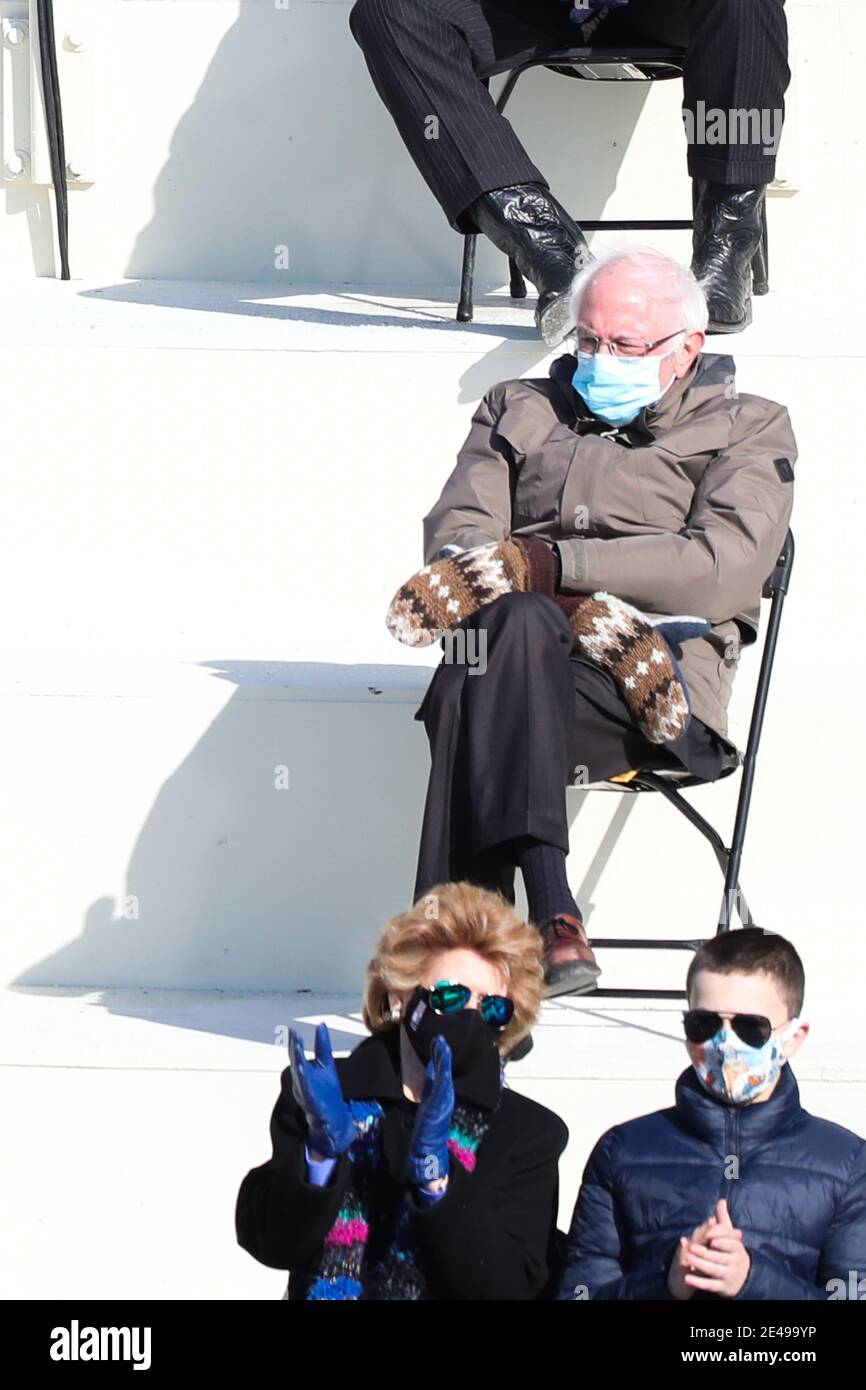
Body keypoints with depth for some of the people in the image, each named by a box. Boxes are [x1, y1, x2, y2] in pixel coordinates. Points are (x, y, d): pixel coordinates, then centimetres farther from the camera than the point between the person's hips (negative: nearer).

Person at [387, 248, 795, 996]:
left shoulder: (749, 429, 18)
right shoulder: (519, 409, 30)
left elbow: (724, 570, -2)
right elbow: (456, 531, 11)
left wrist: (547, 564, -13)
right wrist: (575, 607, -11)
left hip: (660, 682, -2)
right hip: (515, 654, 3)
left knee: (479, 695, -35)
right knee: (515, 624, -37)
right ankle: (550, 916, -48)